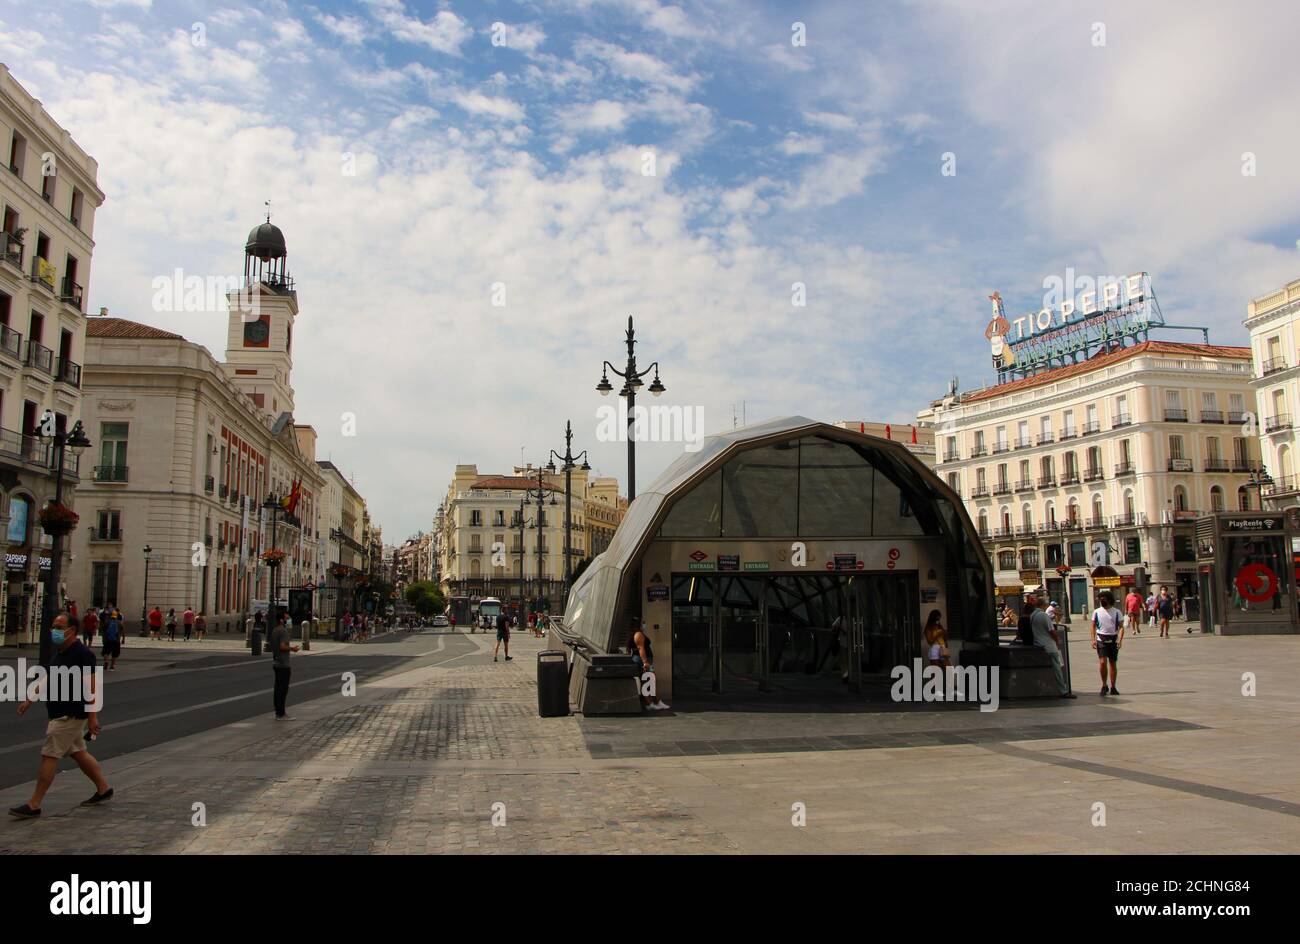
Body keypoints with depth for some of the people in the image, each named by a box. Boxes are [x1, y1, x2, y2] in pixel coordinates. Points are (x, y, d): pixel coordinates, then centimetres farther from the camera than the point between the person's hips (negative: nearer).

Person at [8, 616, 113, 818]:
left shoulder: (82, 654, -18)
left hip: (71, 715, -9)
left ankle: (34, 805, 1)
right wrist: (29, 700, 20)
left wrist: (93, 717, -22)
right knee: (78, 753, 15)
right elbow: (48, 679, 22)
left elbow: (91, 687, -20)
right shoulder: (60, 653, 11)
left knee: (49, 756, -6)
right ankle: (104, 789, 24)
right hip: (62, 714, 9)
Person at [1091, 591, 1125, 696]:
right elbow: (1093, 627, 7)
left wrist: (1120, 639, -14)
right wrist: (1093, 639, -4)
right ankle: (1104, 685, 3)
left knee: (1113, 663, 6)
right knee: (1102, 662, -12)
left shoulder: (1116, 612, 1)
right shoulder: (1096, 612, 4)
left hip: (1113, 639, 0)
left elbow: (1121, 627, -1)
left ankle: (1112, 687, 16)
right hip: (1101, 640, 0)